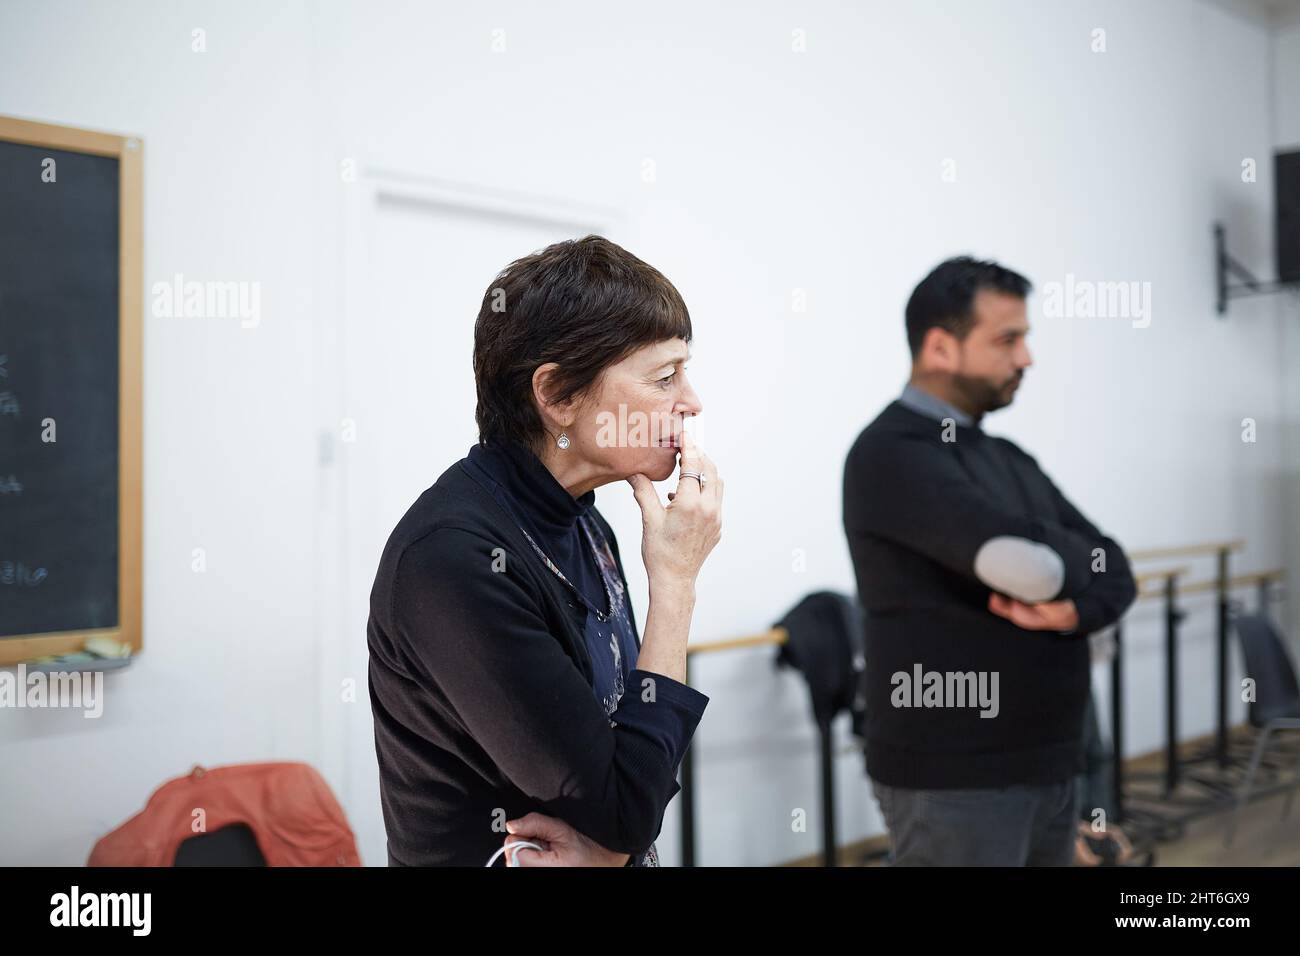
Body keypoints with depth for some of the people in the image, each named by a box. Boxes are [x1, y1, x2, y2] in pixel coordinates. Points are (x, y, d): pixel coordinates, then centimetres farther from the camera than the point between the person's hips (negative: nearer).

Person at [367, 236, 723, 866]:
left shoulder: (580, 525, 0)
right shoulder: (454, 555, -26)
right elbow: (628, 808, -25)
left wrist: (609, 845, -18)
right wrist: (675, 581, -20)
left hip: (610, 863, 7)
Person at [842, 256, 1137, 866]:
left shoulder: (1009, 461, 14)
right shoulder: (893, 454, -15)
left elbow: (1113, 574, 8)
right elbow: (1029, 562, -27)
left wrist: (1075, 609, -15)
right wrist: (1079, 564, -4)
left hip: (1046, 769, 8)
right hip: (950, 781, -8)